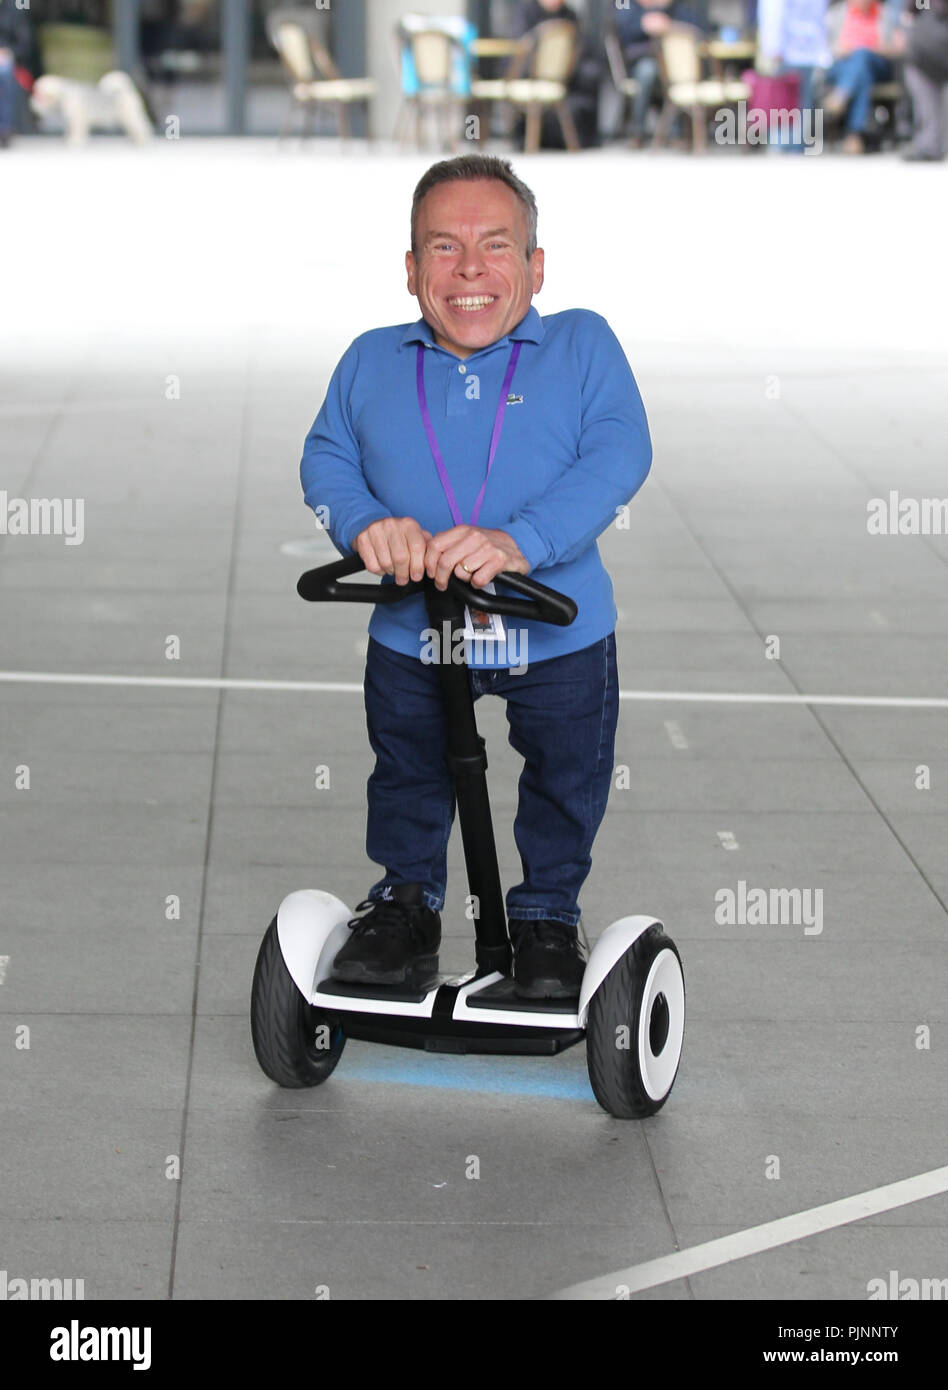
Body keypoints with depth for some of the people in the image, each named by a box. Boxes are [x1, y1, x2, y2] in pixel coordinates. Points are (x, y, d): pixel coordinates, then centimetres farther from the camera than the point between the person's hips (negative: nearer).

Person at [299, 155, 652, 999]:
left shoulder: (582, 344, -5)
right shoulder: (371, 362, 4)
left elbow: (620, 453, -17)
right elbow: (326, 455, 3)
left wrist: (521, 541, -31)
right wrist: (363, 522, -21)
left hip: (558, 635, -2)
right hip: (410, 636, 2)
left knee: (566, 780, 14)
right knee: (408, 779, 19)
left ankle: (548, 914, 39)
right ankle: (407, 902, 44)